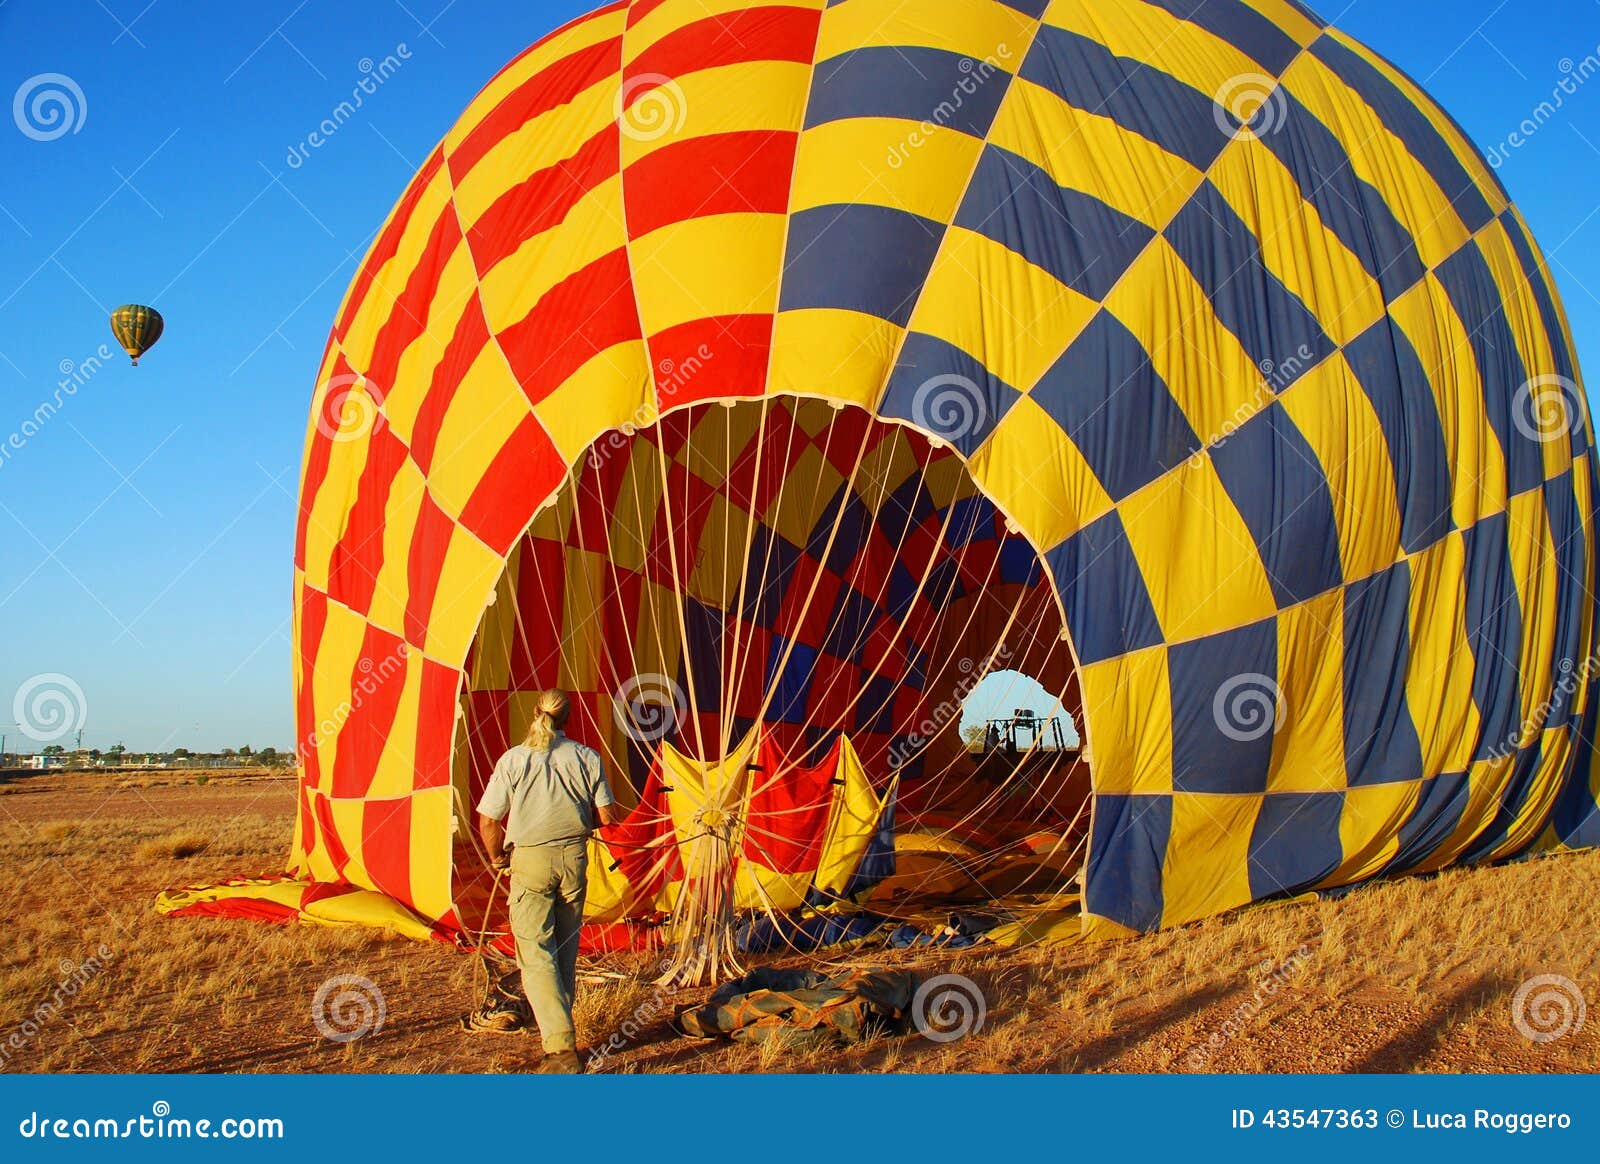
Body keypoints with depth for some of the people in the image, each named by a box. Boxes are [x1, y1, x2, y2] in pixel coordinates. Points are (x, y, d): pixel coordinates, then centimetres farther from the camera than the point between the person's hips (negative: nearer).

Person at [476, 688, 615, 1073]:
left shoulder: (513, 760, -7)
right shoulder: (587, 757, -2)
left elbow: (488, 821, -8)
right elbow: (604, 816, 0)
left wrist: (497, 858, 10)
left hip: (530, 859, -3)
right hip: (574, 857, 3)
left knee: (536, 954, -5)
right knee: (566, 951, 19)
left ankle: (561, 1047, -16)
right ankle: (560, 1028, 32)